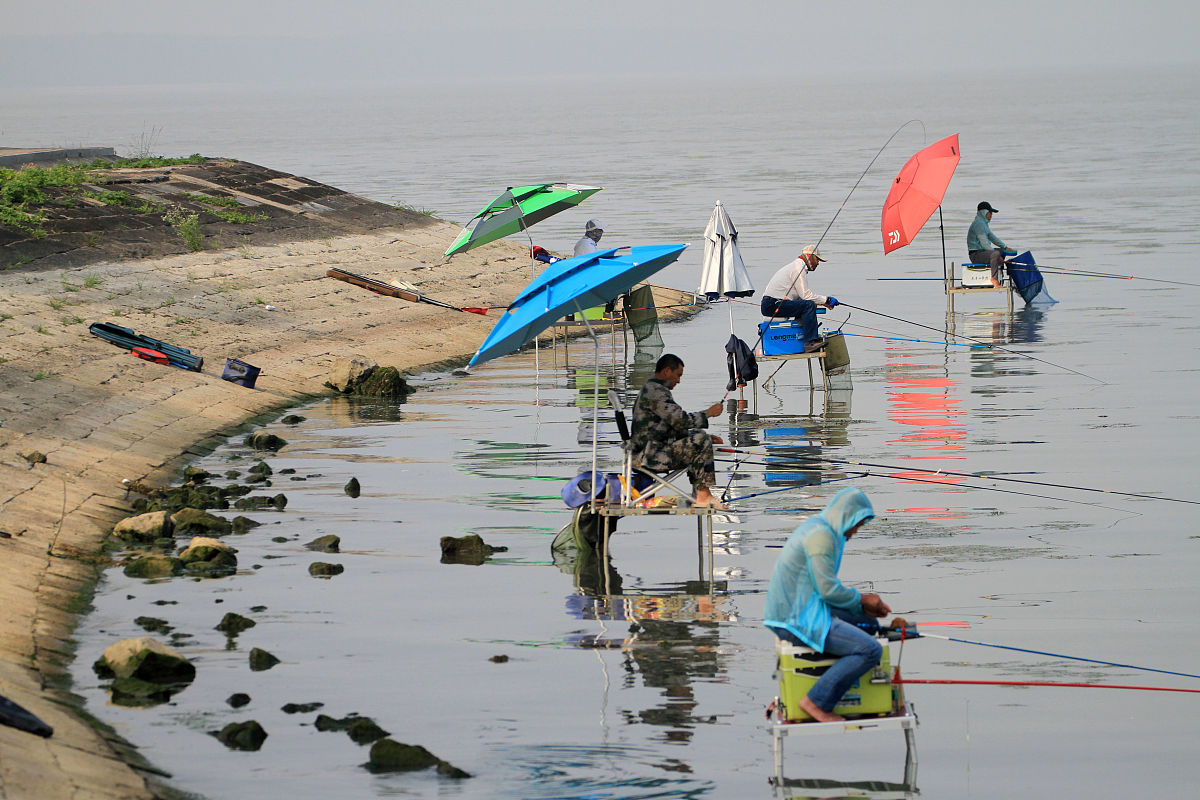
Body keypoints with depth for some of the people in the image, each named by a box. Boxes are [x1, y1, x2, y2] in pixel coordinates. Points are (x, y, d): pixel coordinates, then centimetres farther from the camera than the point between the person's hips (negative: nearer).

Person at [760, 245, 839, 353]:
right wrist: (826, 300, -6)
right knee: (809, 305, -21)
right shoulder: (798, 268, -9)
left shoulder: (798, 266, 23)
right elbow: (806, 296, -15)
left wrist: (823, 302, 10)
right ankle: (810, 342, -27)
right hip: (773, 305, -11)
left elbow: (802, 295, 19)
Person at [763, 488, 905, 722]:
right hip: (799, 622, -11)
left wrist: (864, 607, 12)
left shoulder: (813, 526, 15)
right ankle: (817, 702, -12)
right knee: (871, 650, -18)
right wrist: (861, 599, -3)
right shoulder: (822, 535, -17)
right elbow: (828, 589, -21)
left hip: (789, 612, 11)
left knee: (864, 616, 25)